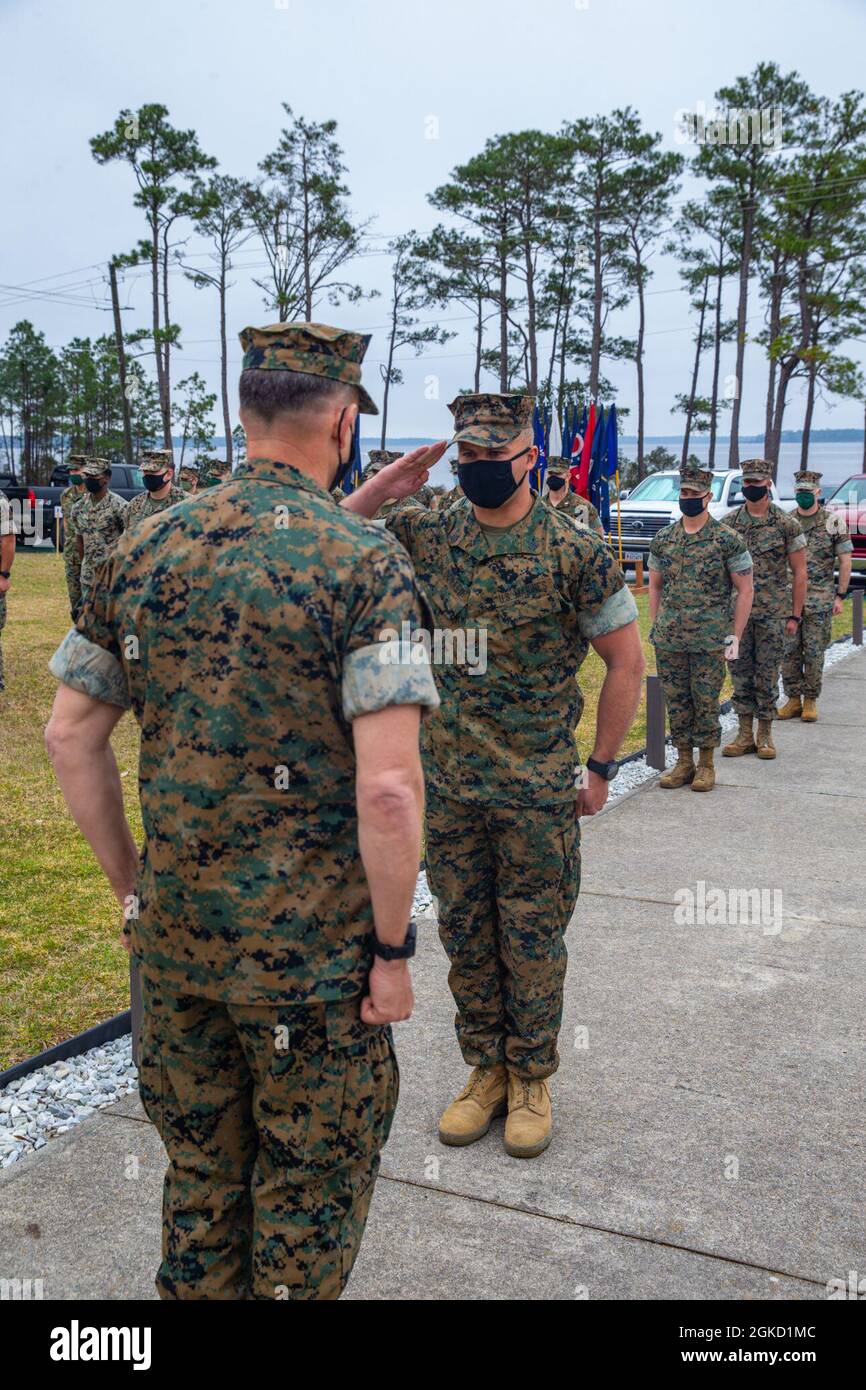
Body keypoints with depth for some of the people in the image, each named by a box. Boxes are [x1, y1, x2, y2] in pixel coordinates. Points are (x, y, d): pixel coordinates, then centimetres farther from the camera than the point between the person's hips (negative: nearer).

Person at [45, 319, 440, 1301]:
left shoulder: (147, 547, 0)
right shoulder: (365, 560, -16)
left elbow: (71, 733, 4)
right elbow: (387, 787, -23)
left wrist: (130, 882, 13)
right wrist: (392, 945, -11)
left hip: (174, 933, 5)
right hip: (312, 947, -5)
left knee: (200, 1164, 24)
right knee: (313, 1180, 17)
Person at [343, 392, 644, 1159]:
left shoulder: (575, 551, -9)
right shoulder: (428, 535, 2)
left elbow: (626, 661, -3)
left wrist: (600, 767, -2)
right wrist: (385, 484, -4)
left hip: (539, 789, -4)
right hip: (450, 782, 4)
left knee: (532, 940, 8)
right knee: (464, 935, 14)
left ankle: (531, 1077, 27)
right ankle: (486, 1068, 32)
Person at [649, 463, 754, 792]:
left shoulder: (728, 540, -4)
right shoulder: (663, 539, 7)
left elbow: (745, 589, -2)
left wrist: (735, 636, -6)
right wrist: (655, 628, 9)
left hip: (710, 640, -4)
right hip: (668, 641, 4)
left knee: (706, 703, 3)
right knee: (676, 702, 9)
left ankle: (706, 765, 15)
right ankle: (684, 762, 20)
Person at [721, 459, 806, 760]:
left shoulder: (787, 524, -2)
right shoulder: (728, 523, 4)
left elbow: (799, 572, 1)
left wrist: (795, 615, -2)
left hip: (772, 613, -2)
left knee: (767, 674, 3)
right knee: (740, 673, 6)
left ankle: (765, 734, 13)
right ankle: (745, 733, 15)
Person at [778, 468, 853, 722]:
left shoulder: (832, 523, -1)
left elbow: (845, 561, 1)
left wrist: (840, 595, -3)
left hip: (819, 601, -2)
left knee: (814, 653, 1)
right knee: (789, 652, 3)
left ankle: (810, 701, 10)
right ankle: (793, 699, 13)